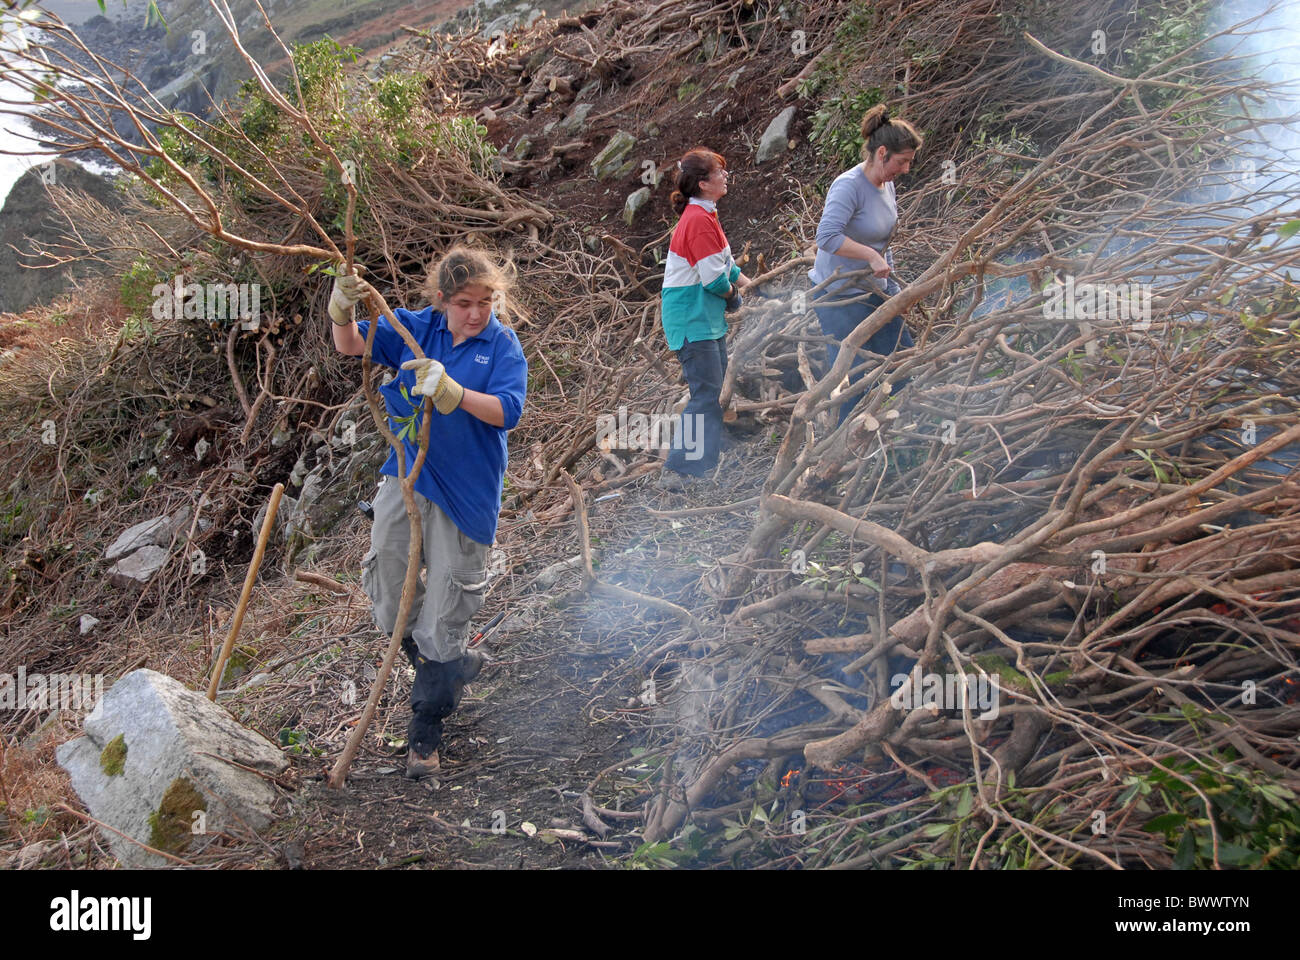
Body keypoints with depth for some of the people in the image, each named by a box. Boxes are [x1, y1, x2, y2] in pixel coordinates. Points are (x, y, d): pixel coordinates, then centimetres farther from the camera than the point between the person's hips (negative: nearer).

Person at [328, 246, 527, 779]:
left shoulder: (502, 345, -8)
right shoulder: (416, 328, 0)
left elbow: (507, 411, -20)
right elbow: (351, 346, -6)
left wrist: (451, 392, -36)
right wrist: (342, 311, -28)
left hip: (466, 485, -3)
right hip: (408, 470, 3)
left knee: (446, 606, 4)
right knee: (384, 576, 3)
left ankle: (425, 728, 19)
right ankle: (453, 666, 32)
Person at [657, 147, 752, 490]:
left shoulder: (705, 215, 14)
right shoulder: (699, 220, -20)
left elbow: (728, 266, 20)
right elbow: (714, 279, -23)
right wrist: (733, 294, -3)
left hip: (707, 317, 11)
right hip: (691, 319, -11)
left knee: (714, 390, 16)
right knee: (706, 393, -11)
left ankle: (709, 459, 27)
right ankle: (677, 471, -8)